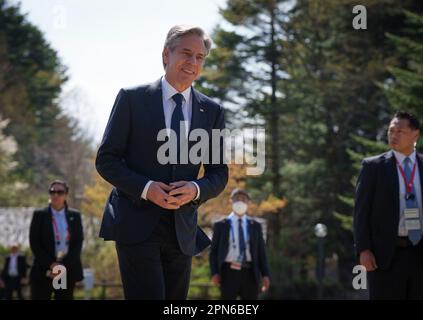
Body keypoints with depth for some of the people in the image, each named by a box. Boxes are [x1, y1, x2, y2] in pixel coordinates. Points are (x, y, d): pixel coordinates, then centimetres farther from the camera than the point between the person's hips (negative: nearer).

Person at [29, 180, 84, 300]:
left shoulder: (75, 216, 9)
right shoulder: (39, 215, 5)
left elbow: (78, 243, 2)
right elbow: (34, 243, -2)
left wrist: (64, 266, -11)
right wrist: (50, 265, -13)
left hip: (67, 272, 2)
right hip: (43, 272, -1)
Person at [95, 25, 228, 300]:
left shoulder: (212, 112, 9)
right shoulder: (132, 99, 0)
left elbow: (219, 173, 11)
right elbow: (106, 160, -1)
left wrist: (196, 189, -12)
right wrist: (146, 188, -17)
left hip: (182, 229, 4)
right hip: (136, 224, -4)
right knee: (147, 295, -16)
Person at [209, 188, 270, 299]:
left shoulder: (255, 226, 13)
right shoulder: (221, 225, 7)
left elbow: (261, 252, 11)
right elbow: (213, 252, 5)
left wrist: (265, 274, 0)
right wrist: (214, 273, -8)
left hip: (250, 273, 2)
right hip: (229, 272, -2)